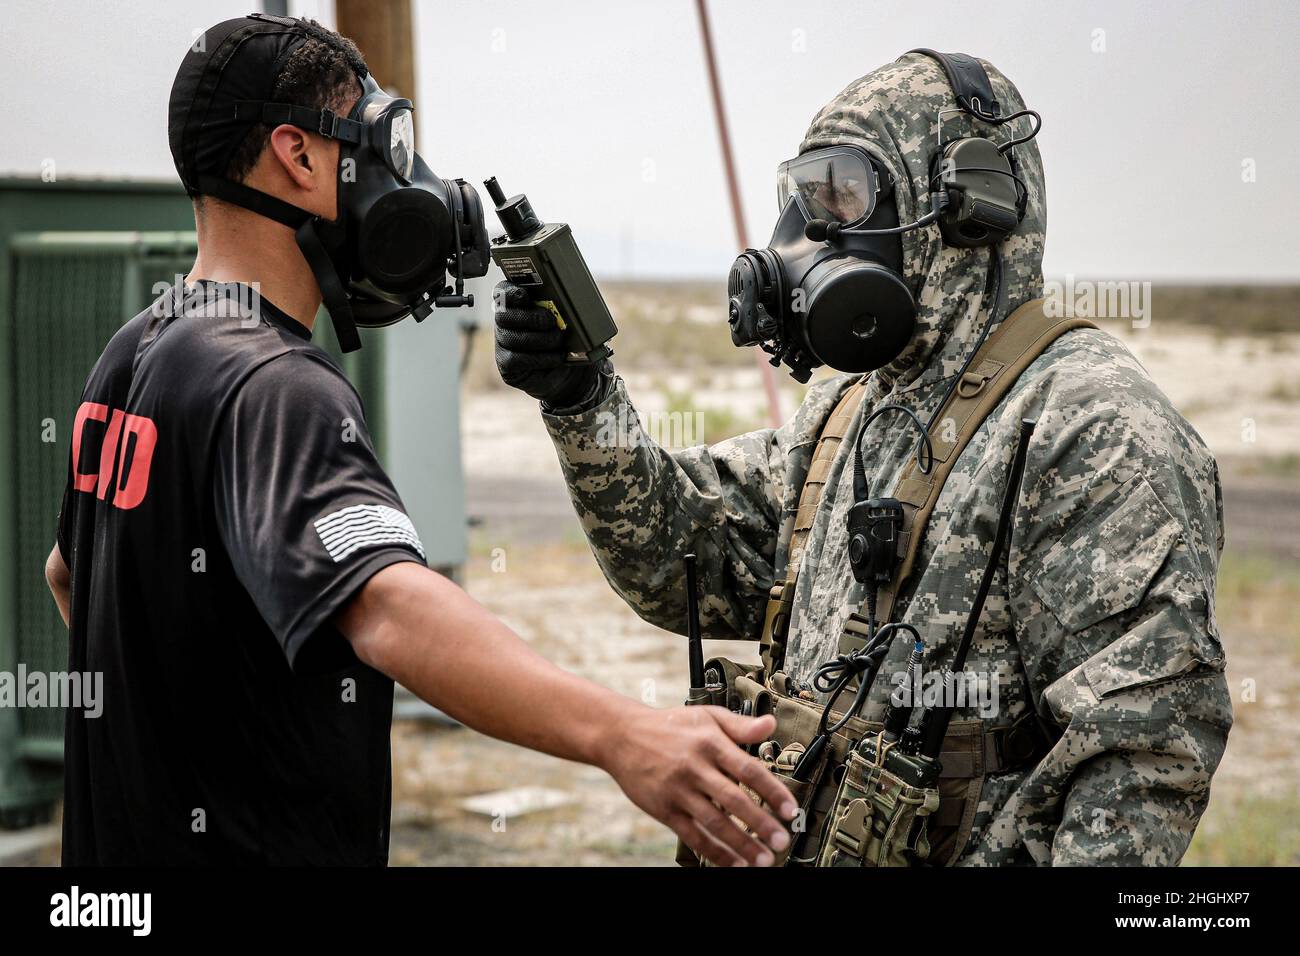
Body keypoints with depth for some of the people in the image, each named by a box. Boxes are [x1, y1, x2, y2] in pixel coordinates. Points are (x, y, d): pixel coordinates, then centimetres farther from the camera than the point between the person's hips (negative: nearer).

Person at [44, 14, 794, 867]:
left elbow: (70, 574, 24)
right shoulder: (275, 389, -24)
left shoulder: (133, 355, 8)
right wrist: (618, 734, -52)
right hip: (252, 843, -10)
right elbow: (388, 611, -40)